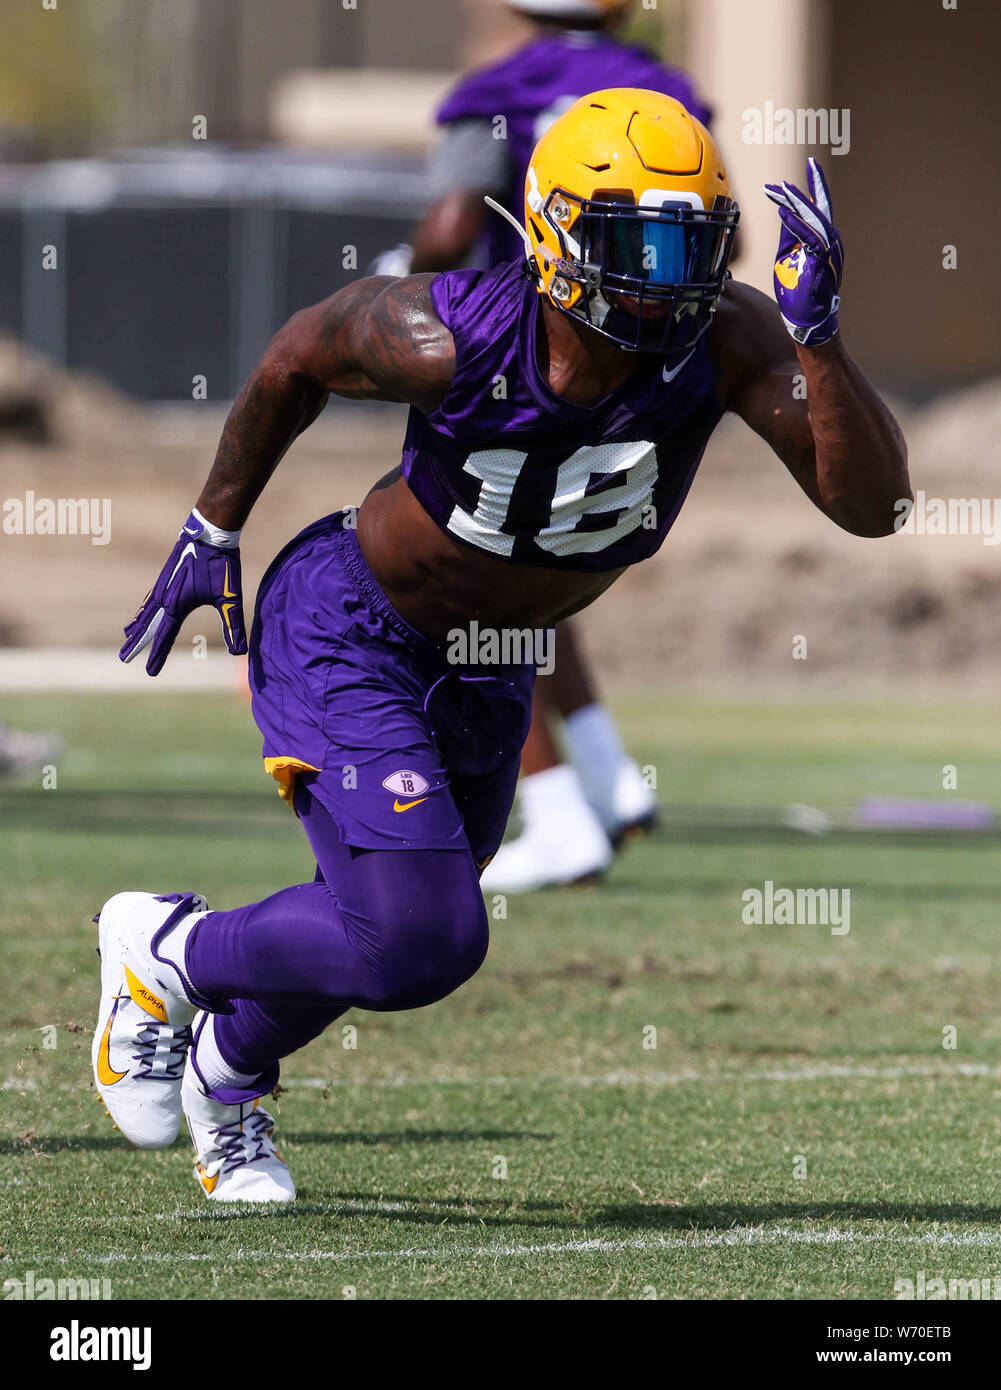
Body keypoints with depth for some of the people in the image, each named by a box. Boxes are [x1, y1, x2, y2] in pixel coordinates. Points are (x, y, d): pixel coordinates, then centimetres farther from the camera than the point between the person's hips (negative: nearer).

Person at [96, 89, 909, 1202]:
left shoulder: (723, 341, -24)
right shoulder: (455, 337, -31)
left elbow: (871, 506, -32)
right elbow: (298, 358, -8)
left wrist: (816, 333, -44)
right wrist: (212, 532, 3)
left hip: (489, 672, 6)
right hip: (344, 639, -5)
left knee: (384, 932, 21)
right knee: (422, 945, -17)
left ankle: (225, 1072, 53)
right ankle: (167, 949, 11)